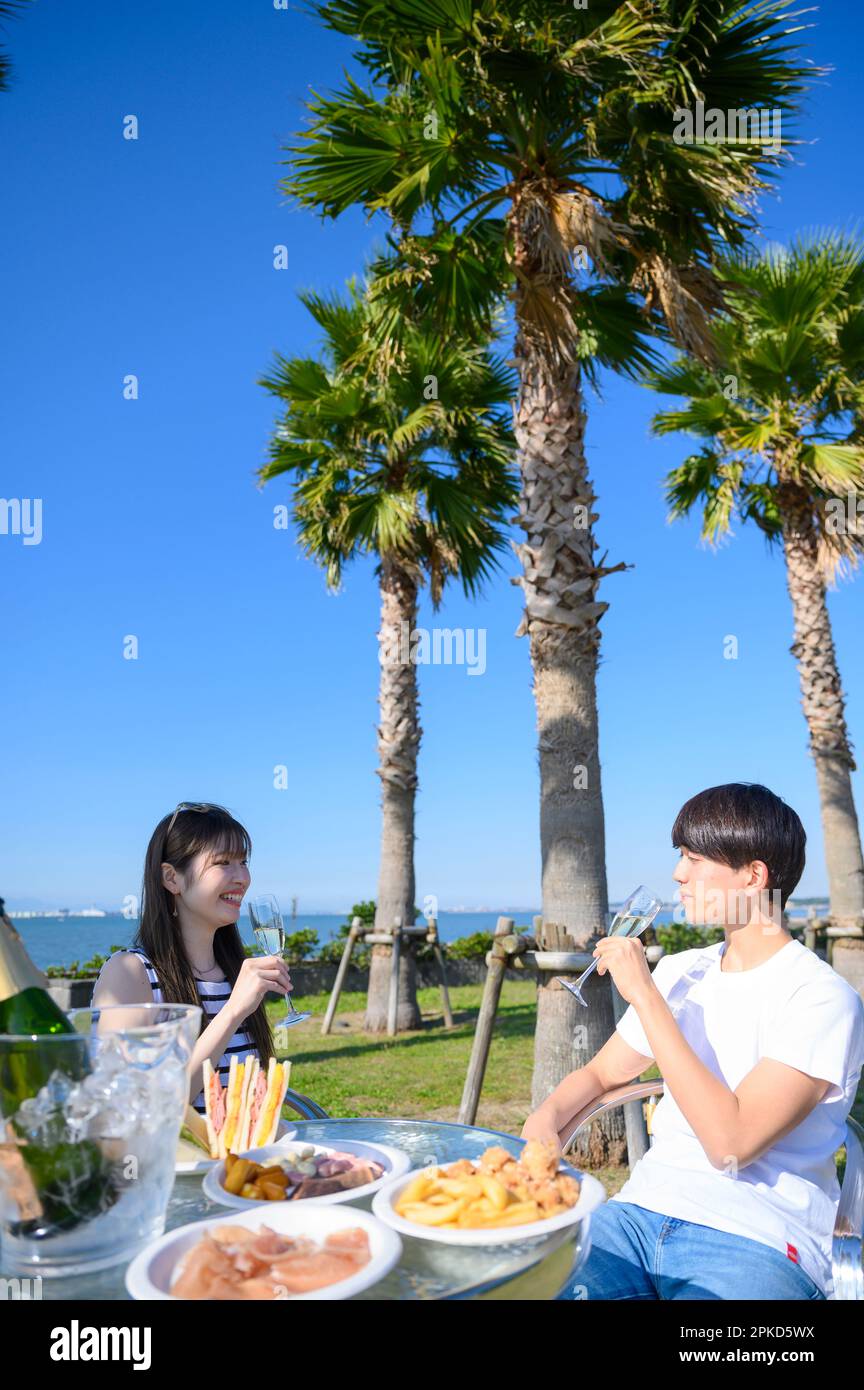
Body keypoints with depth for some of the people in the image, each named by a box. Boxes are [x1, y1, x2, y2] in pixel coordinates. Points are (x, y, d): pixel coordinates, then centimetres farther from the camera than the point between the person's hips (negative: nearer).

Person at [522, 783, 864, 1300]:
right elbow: (601, 1073, 20)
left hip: (756, 1239, -4)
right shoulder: (679, 972, 10)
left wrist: (644, 995, -20)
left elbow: (730, 1143, -21)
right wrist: (547, 1115, -3)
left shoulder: (822, 998, -11)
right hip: (643, 1210, 4)